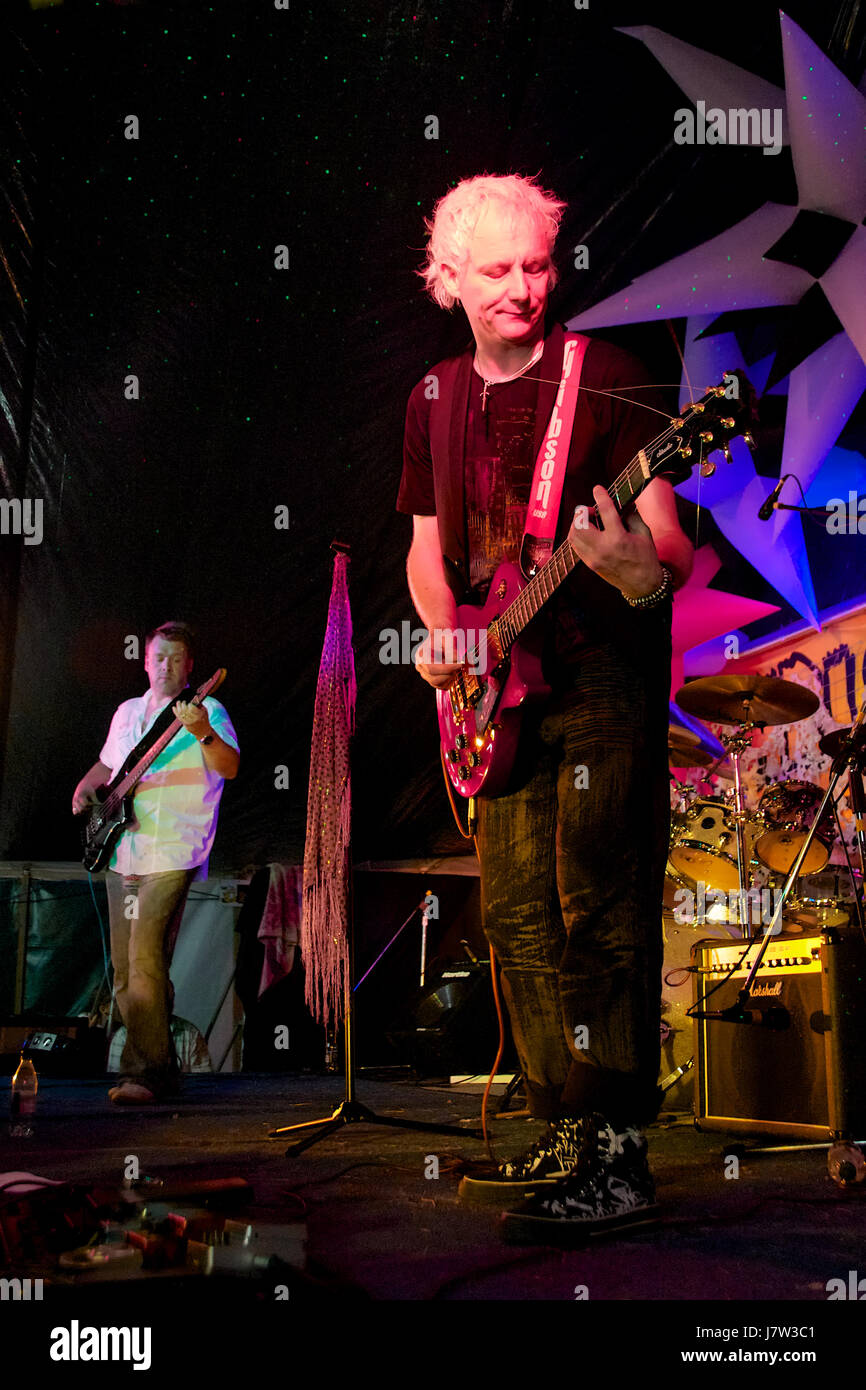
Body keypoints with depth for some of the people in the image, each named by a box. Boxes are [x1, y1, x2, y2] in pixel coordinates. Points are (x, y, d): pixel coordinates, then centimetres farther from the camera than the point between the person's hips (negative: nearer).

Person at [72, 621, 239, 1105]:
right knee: (125, 968, 9)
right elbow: (107, 764, 31)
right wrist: (85, 789, 12)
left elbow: (229, 767, -19)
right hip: (122, 854, 7)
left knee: (145, 960, -17)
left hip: (171, 857, -7)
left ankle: (145, 1073, -11)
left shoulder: (207, 711, -4)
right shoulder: (128, 712, 17)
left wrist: (203, 733, -37)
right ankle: (162, 1066, 19)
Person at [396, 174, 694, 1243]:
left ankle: (617, 1163, -3)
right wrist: (444, 631, 2)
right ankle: (566, 1136, 21)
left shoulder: (603, 378, -4)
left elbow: (671, 542, -10)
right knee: (517, 914, 9)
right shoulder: (436, 399, 15)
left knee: (600, 910, -10)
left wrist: (643, 573, -33)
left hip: (604, 677, -6)